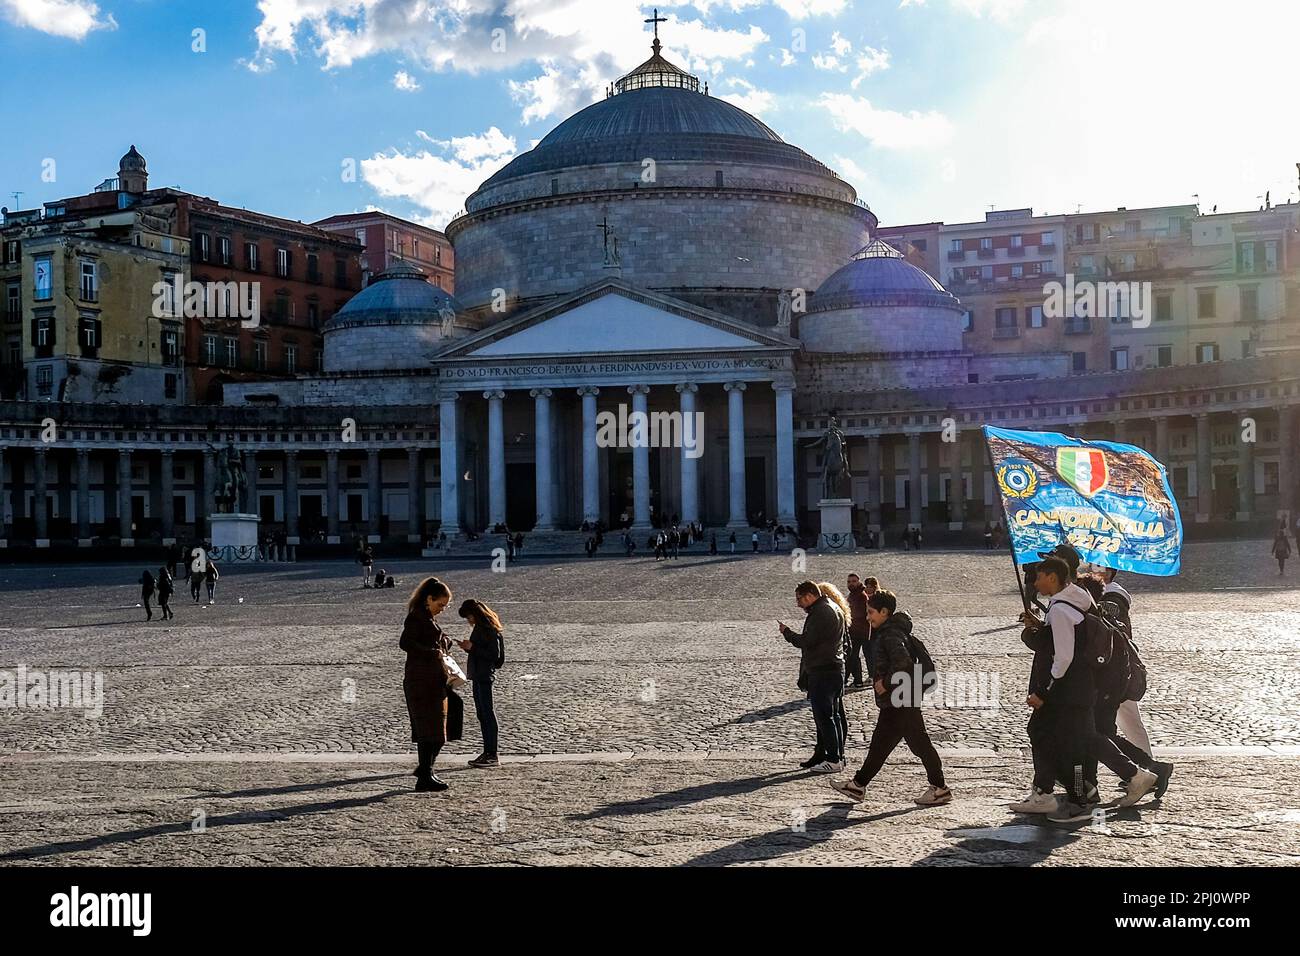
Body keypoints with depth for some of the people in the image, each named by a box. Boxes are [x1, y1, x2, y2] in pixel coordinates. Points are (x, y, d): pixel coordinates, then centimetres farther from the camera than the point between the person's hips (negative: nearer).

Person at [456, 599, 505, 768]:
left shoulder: (490, 630, -14)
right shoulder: (479, 628, 15)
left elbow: (494, 655, -20)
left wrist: (472, 647, -18)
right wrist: (468, 648, 6)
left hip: (485, 676, -10)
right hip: (478, 676, 10)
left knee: (488, 714, -6)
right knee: (482, 715, 12)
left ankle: (492, 755, -3)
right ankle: (487, 752, 18)